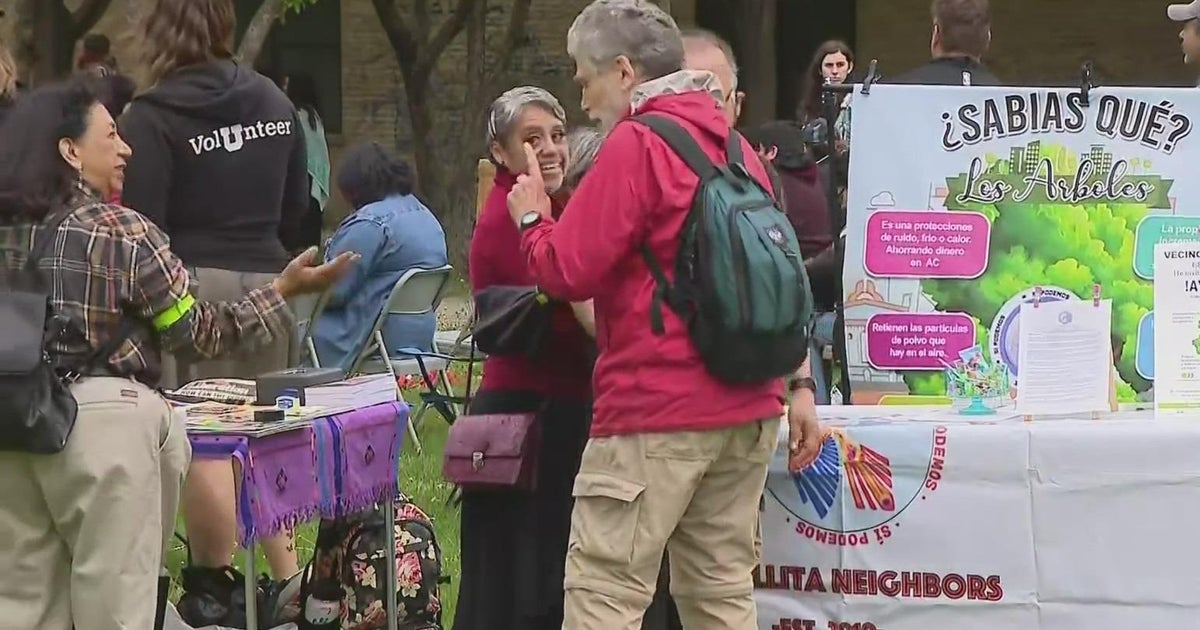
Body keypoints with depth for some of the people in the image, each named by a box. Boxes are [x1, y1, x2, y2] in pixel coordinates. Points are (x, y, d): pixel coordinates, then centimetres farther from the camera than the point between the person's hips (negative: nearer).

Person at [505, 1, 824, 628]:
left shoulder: (636, 145, -10)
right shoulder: (735, 147, 15)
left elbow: (568, 271, -13)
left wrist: (531, 218, 6)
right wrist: (799, 383, 16)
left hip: (656, 413, -8)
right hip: (748, 409, 8)